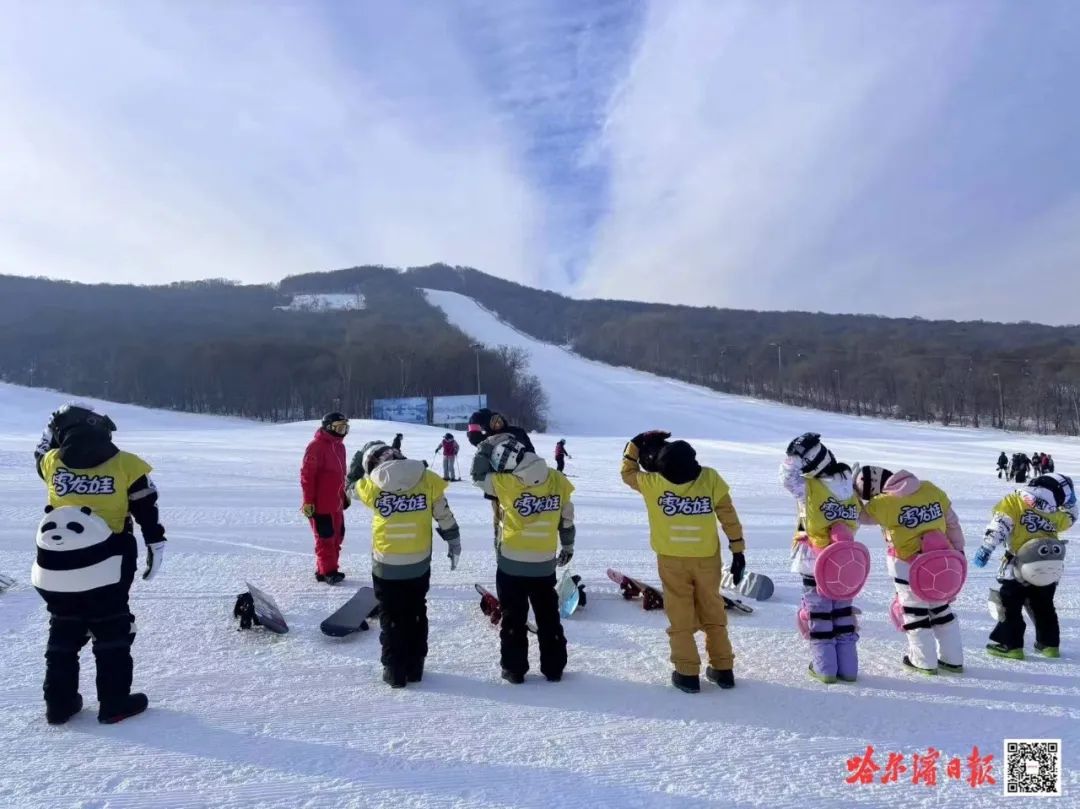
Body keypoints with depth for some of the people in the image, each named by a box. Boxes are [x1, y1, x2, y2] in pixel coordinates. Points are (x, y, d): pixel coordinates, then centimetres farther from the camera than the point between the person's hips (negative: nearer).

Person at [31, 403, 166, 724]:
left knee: (63, 632, 20)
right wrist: (156, 546, 6)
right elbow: (147, 512, -4)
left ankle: (59, 704, 27)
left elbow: (41, 458, 25)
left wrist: (52, 429, 27)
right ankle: (114, 703, 15)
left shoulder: (52, 462, -3)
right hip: (105, 567, -3)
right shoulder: (126, 464, -10)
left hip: (55, 566, 4)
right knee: (112, 633, 10)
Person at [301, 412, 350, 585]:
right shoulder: (316, 446, -15)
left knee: (337, 536, 13)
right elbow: (306, 474, -18)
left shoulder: (339, 446, 12)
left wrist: (344, 495, 21)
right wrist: (308, 501, -19)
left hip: (336, 503, 9)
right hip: (321, 504, -9)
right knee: (326, 538, -2)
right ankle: (328, 572, 6)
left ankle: (324, 570, 23)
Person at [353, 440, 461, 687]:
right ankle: (415, 669, 27)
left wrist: (364, 457, 20)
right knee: (416, 614, 18)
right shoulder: (427, 479, -10)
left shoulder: (371, 485, -12)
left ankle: (395, 673, 20)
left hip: (386, 565, -1)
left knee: (391, 618, 14)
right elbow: (445, 516, -2)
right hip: (419, 563, 2)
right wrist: (454, 543, 12)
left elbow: (353, 488, 14)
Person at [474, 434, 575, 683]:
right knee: (548, 617, 17)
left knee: (513, 618, 12)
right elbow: (567, 519, 5)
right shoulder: (558, 480, -6)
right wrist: (567, 547, 19)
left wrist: (485, 446, 9)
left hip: (512, 564, -3)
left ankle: (514, 669, 20)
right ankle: (554, 668, 26)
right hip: (545, 565, 3)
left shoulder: (507, 483, -18)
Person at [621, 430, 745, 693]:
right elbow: (729, 516, -7)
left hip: (672, 560, -1)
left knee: (680, 617, 11)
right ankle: (723, 669, 27)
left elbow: (627, 472, 7)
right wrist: (738, 551, 1)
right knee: (713, 614, 18)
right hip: (707, 559, 2)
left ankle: (687, 673, 15)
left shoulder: (652, 483, -13)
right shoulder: (710, 478, -12)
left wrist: (636, 443, 11)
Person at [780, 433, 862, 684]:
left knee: (819, 613, 5)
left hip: (815, 562, -5)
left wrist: (794, 452, -10)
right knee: (843, 611, 14)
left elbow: (787, 475, -7)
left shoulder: (810, 488, -18)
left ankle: (825, 668, 11)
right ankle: (848, 667, 21)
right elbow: (854, 524, 8)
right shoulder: (851, 491, -1)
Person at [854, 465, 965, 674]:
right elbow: (952, 522, 5)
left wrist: (853, 492, 9)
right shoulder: (932, 490, -4)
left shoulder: (883, 503, -20)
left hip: (907, 566, -5)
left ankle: (924, 661, 22)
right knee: (941, 607, 21)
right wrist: (958, 549, 17)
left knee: (915, 611, 12)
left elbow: (860, 514, -2)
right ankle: (953, 659, 31)